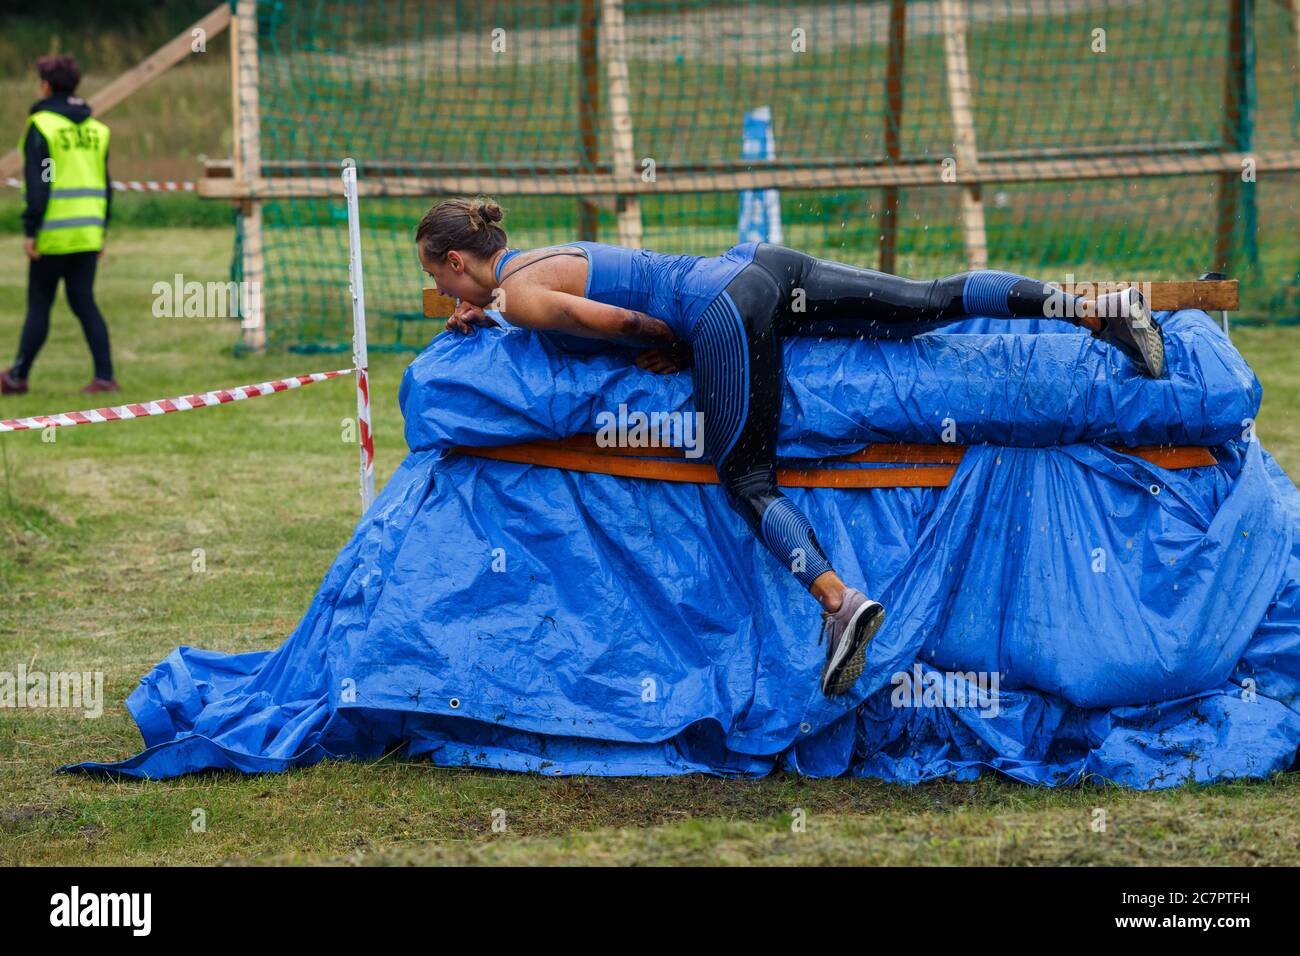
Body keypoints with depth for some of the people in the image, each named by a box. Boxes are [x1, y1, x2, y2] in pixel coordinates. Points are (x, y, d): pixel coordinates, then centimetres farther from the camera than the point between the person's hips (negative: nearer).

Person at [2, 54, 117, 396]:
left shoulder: (41, 125, -8)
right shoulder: (95, 127, 11)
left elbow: (37, 183, -13)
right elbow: (105, 184, 13)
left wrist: (31, 230, -11)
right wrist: (102, 232, 18)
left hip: (54, 234, -5)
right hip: (88, 234, 5)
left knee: (39, 304, 4)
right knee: (84, 302, 7)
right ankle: (104, 375, -3)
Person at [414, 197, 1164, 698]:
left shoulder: (518, 292, -2)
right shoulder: (537, 260, 23)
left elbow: (626, 323, -10)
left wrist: (680, 350, 9)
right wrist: (484, 316, 31)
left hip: (723, 310, -8)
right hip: (757, 264, 8)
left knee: (748, 480, -3)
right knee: (933, 303, 0)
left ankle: (838, 599, -23)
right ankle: (1103, 310, -8)